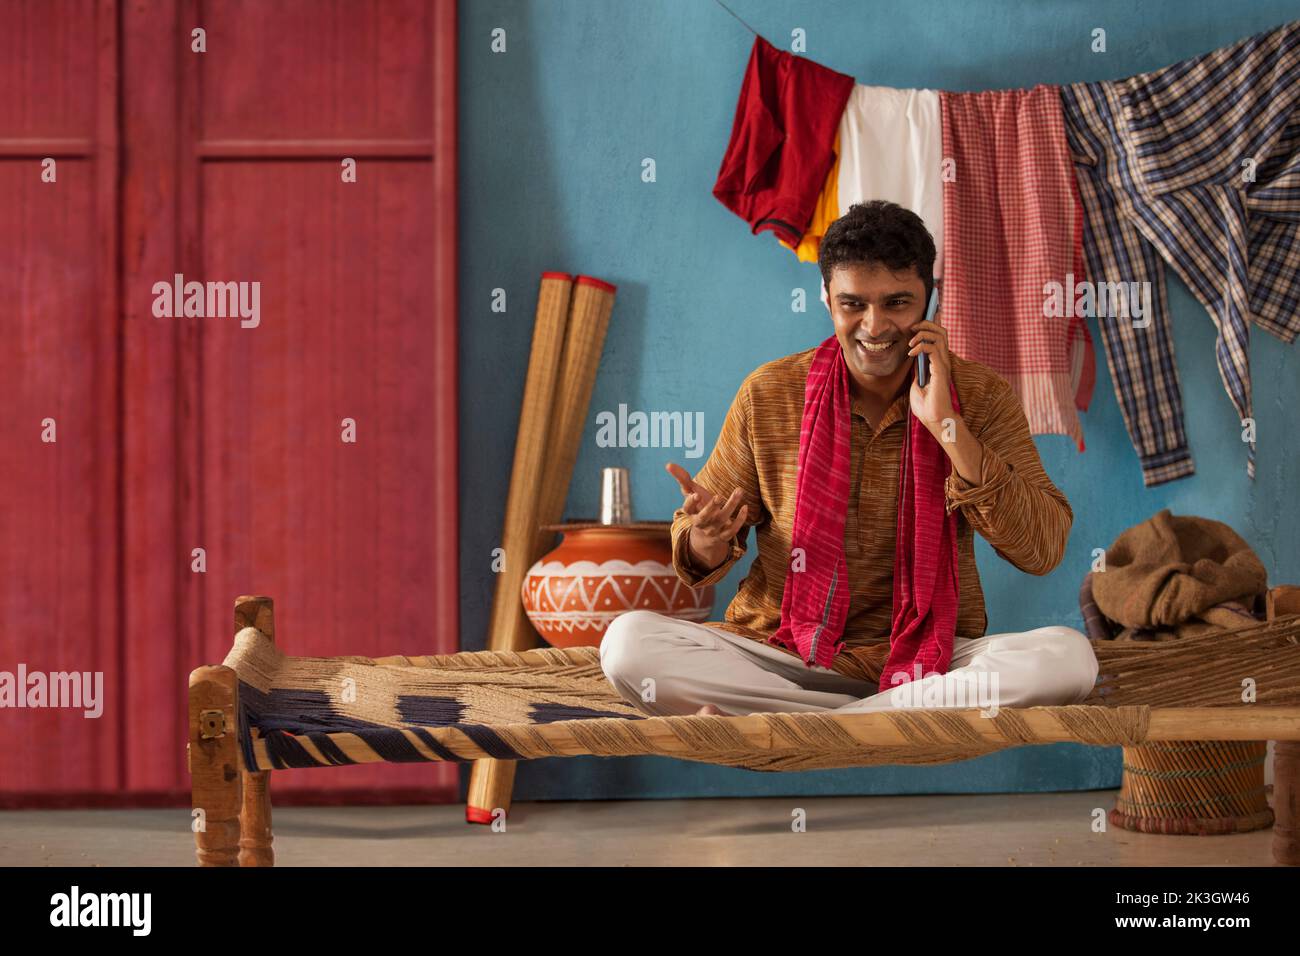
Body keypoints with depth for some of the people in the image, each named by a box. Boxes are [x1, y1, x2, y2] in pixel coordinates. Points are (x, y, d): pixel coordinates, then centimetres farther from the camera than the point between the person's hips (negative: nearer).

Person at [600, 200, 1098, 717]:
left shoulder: (979, 396, -1)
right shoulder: (769, 393, 0)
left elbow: (1043, 550, -13)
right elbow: (695, 545, 7)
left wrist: (948, 427, -19)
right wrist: (707, 542, -18)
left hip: (928, 662, 0)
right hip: (781, 651, 0)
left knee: (1068, 656, -31)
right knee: (628, 641, -26)